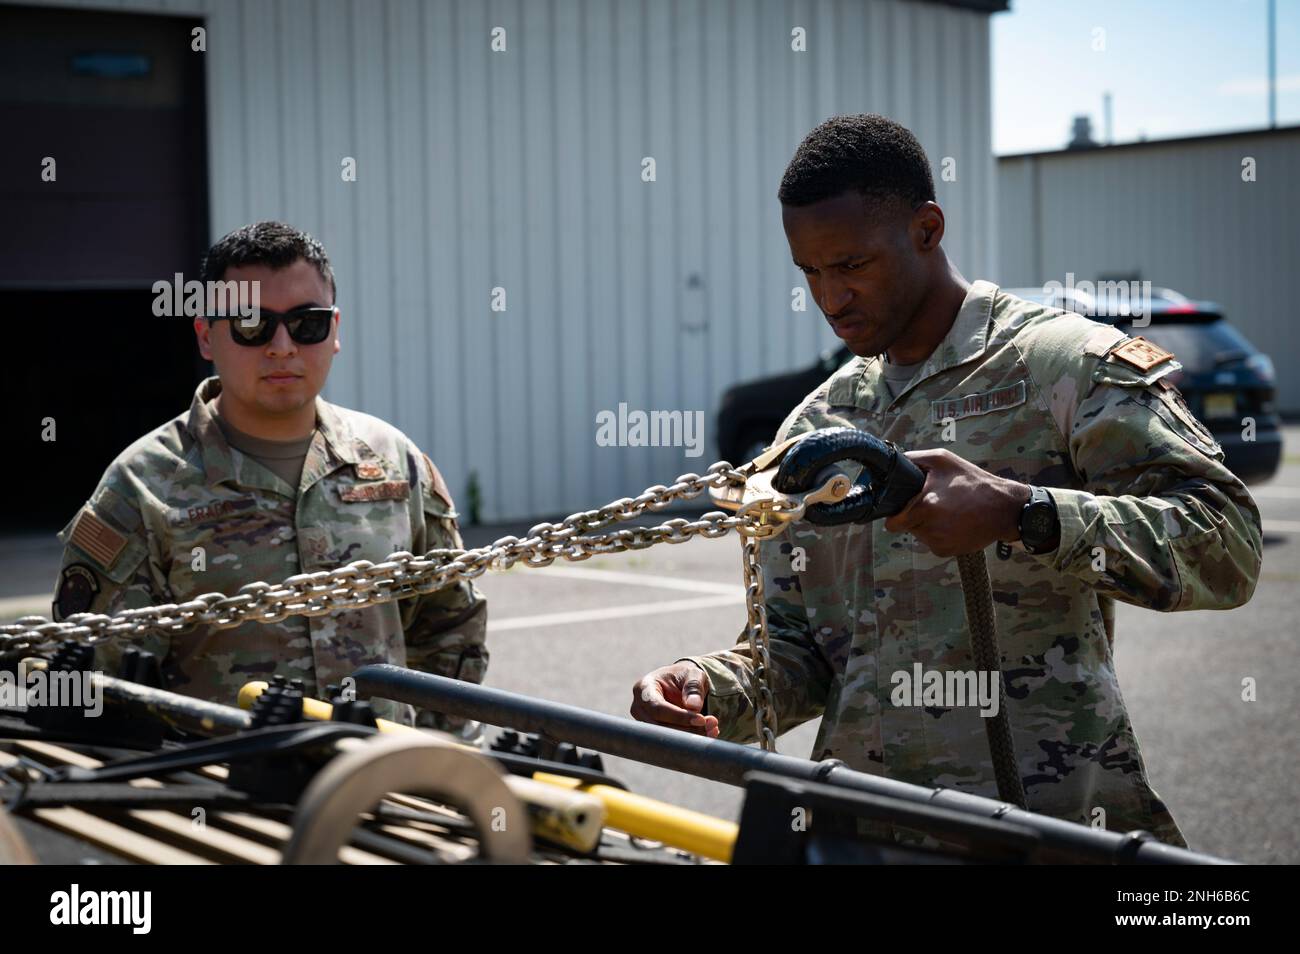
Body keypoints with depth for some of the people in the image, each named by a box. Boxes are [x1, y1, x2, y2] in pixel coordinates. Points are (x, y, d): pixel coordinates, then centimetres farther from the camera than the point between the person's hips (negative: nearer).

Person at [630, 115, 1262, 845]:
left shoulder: (1067, 363, -1)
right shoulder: (814, 429, 17)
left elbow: (1228, 544, -13)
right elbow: (799, 645, 17)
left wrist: (1022, 514, -24)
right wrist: (713, 691, -4)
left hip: (1050, 819, -6)